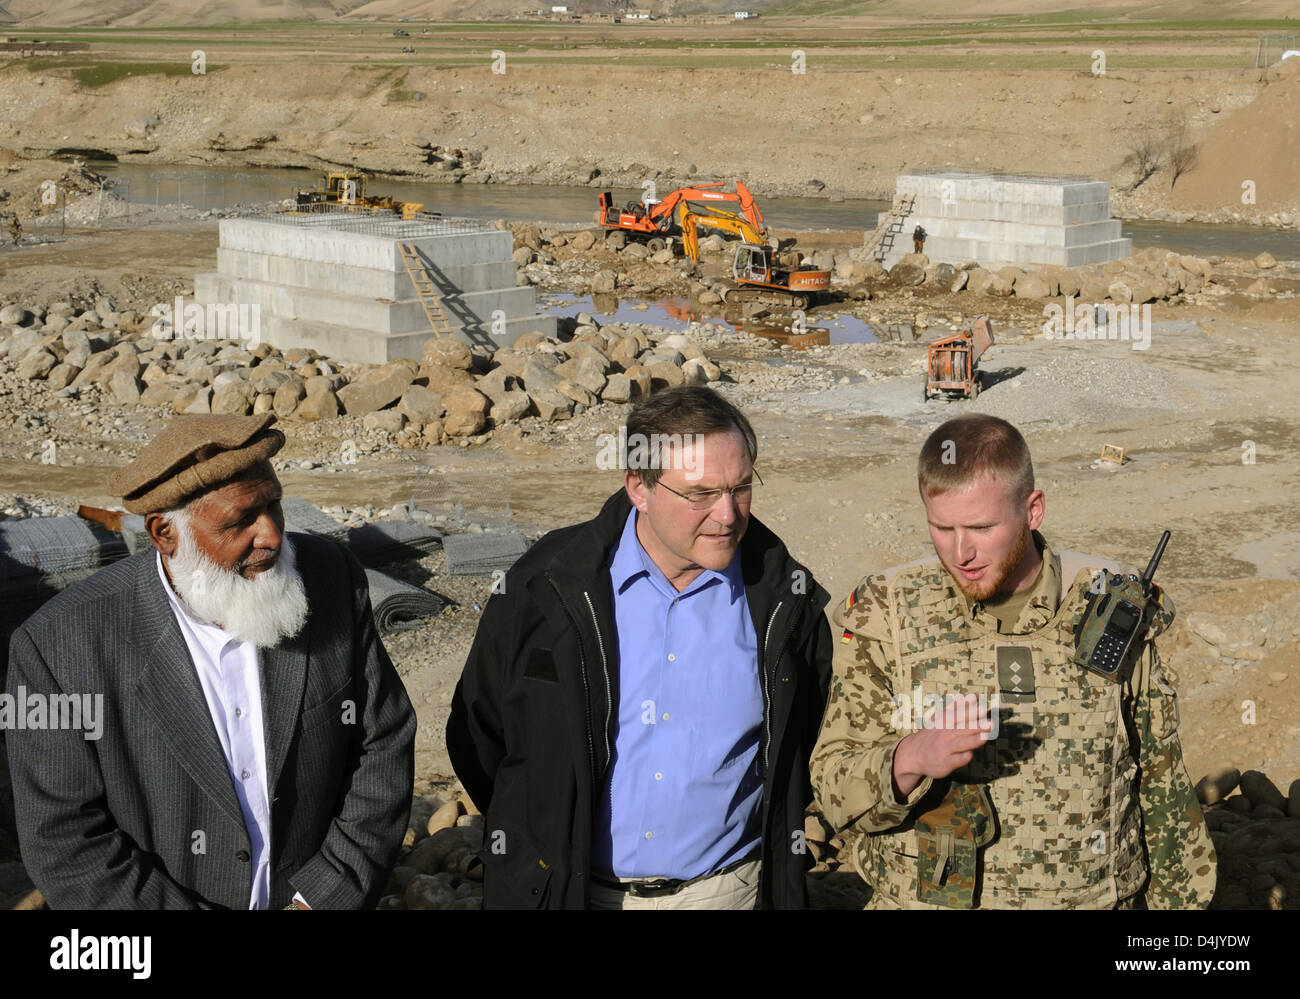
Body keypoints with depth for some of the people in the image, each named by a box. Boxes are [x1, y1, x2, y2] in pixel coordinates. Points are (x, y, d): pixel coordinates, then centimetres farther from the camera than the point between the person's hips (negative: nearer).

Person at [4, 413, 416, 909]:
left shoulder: (332, 580, -14)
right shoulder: (58, 646, -23)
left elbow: (384, 744, -7)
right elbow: (68, 847, -20)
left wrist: (327, 895, -14)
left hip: (311, 894, 2)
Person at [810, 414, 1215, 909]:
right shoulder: (883, 617, -9)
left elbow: (1162, 782, 3)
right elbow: (835, 790, -10)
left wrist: (1181, 899, 6)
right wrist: (911, 759, -29)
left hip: (1093, 896, 1)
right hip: (925, 899, 0)